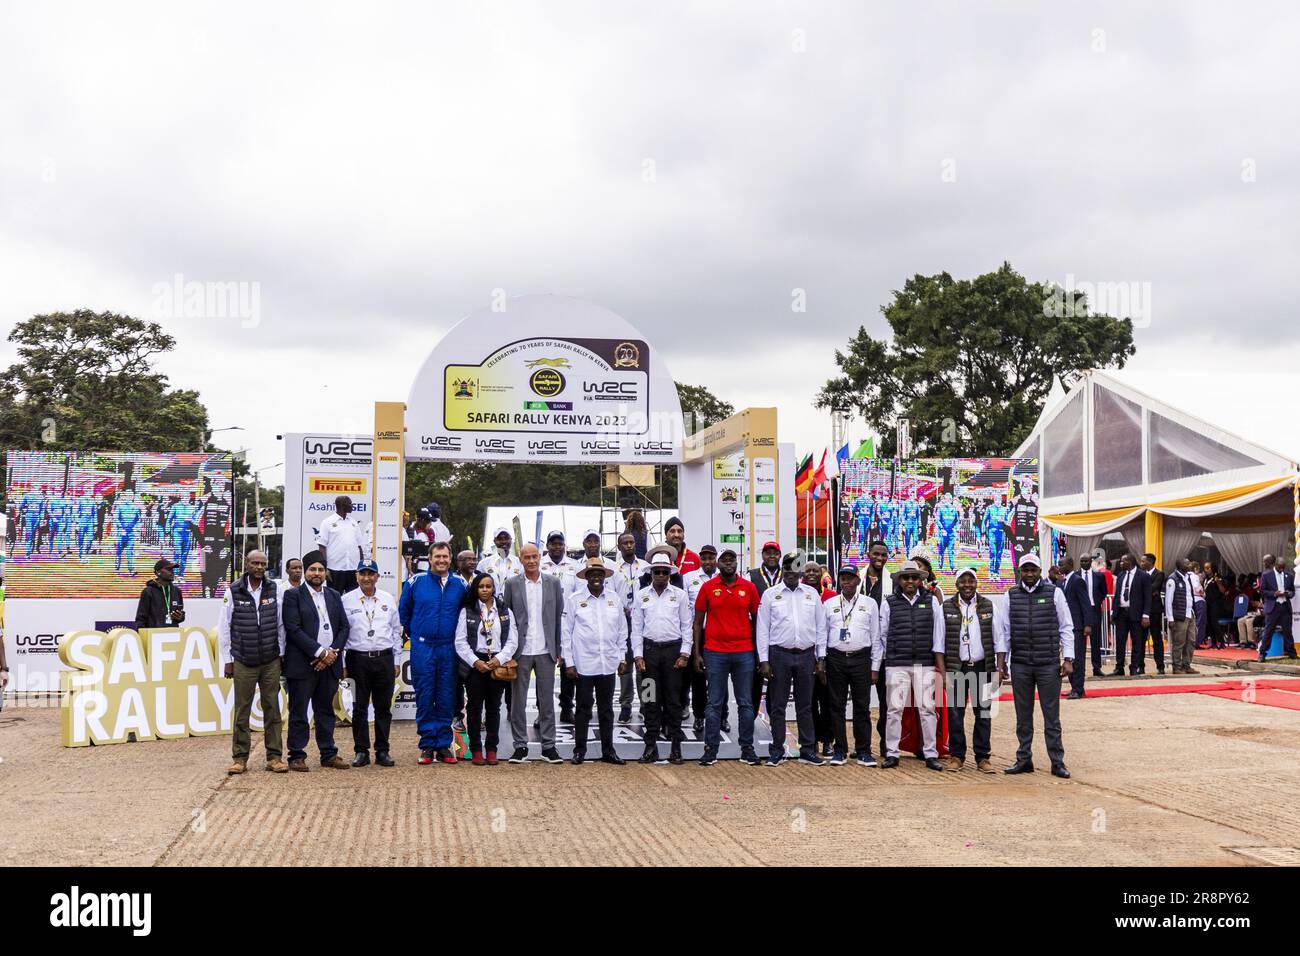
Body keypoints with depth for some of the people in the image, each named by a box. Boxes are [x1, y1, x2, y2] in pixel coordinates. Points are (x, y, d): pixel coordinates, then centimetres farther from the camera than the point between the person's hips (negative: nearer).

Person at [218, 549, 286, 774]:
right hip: (243, 662, -1)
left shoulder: (274, 589, 3)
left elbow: (280, 624, 8)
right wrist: (227, 660, 1)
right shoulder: (234, 592, -2)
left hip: (271, 662, 1)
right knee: (242, 711, 3)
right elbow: (224, 628, 2)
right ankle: (240, 758, 10)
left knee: (272, 709, 4)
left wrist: (281, 654, 6)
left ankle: (274, 757, 10)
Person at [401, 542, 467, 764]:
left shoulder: (460, 584, 4)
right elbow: (404, 611, 12)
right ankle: (427, 745, 8)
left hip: (449, 649, 1)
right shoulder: (415, 582, 1)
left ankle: (444, 745, 11)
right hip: (422, 648, -1)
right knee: (425, 698, 1)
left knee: (446, 698, 4)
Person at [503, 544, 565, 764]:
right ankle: (520, 746, 12)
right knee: (518, 701, 4)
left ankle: (548, 746, 12)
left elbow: (559, 617, 6)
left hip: (545, 651, 1)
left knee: (547, 700, 5)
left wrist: (559, 650, 2)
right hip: (521, 651, 0)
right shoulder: (512, 584, 3)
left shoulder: (554, 582, 5)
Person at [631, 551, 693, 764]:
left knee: (673, 698, 2)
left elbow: (686, 626, 5)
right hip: (649, 650, 1)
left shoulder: (679, 595, 5)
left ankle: (675, 744, 8)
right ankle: (651, 745, 8)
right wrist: (638, 655, -1)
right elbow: (636, 628, 6)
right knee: (650, 699, 2)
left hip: (673, 649, -1)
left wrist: (684, 653, -3)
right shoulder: (641, 595, 7)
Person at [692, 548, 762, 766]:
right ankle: (711, 749, 7)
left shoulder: (749, 587, 5)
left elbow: (756, 619, 10)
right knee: (714, 703, 2)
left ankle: (747, 749, 12)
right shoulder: (708, 588, 3)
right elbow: (698, 622, 6)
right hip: (715, 652, -1)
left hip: (744, 652, 1)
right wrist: (696, 653, 2)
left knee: (746, 703, 5)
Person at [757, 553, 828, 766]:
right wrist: (763, 660, -5)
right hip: (779, 654, -2)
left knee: (805, 706, 8)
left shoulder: (812, 594, 7)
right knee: (777, 706, 3)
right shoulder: (770, 594, 1)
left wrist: (821, 658, 4)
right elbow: (762, 629, 0)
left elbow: (820, 627, 8)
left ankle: (808, 750, 15)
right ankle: (777, 751, 11)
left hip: (806, 655, 2)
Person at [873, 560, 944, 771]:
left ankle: (931, 754, 7)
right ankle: (892, 754, 6)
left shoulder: (932, 601, 10)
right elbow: (880, 636, 8)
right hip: (896, 665, 0)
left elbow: (939, 633, 9)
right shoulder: (889, 603, 8)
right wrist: (875, 667, 7)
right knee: (894, 709, -1)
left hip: (925, 665, 1)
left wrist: (939, 659, 3)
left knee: (927, 708, 1)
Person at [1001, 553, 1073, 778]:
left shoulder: (1054, 593, 2)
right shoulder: (1011, 595, 7)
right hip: (1020, 665, 2)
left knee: (1052, 715, 1)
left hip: (1049, 664, -2)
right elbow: (1005, 630, 9)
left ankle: (1057, 762, 8)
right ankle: (1024, 759, 17)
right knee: (1023, 715, 8)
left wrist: (1068, 659, -2)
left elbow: (1066, 627, 4)